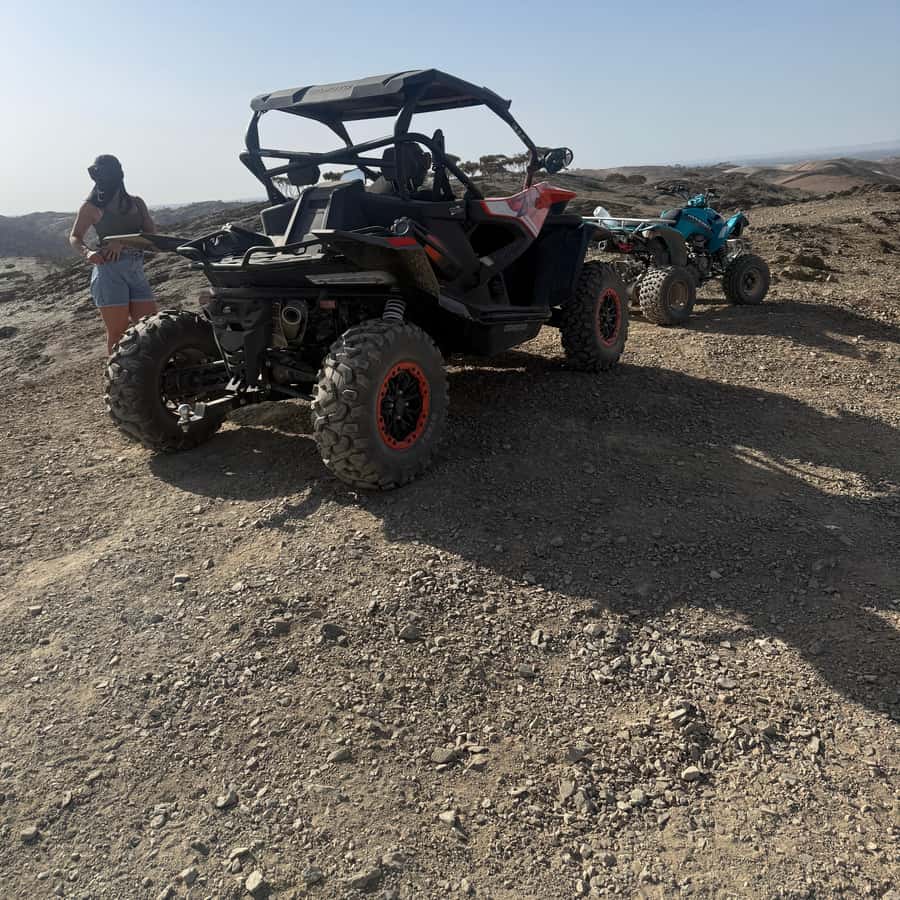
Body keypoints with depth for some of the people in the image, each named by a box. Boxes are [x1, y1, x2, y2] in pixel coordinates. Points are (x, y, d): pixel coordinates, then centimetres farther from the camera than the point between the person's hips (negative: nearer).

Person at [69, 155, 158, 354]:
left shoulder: (136, 203, 13)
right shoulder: (92, 206, 4)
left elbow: (151, 235, 2)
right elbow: (75, 237, 6)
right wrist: (88, 252, -16)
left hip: (137, 271, 4)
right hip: (110, 270, -4)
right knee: (117, 332, -5)